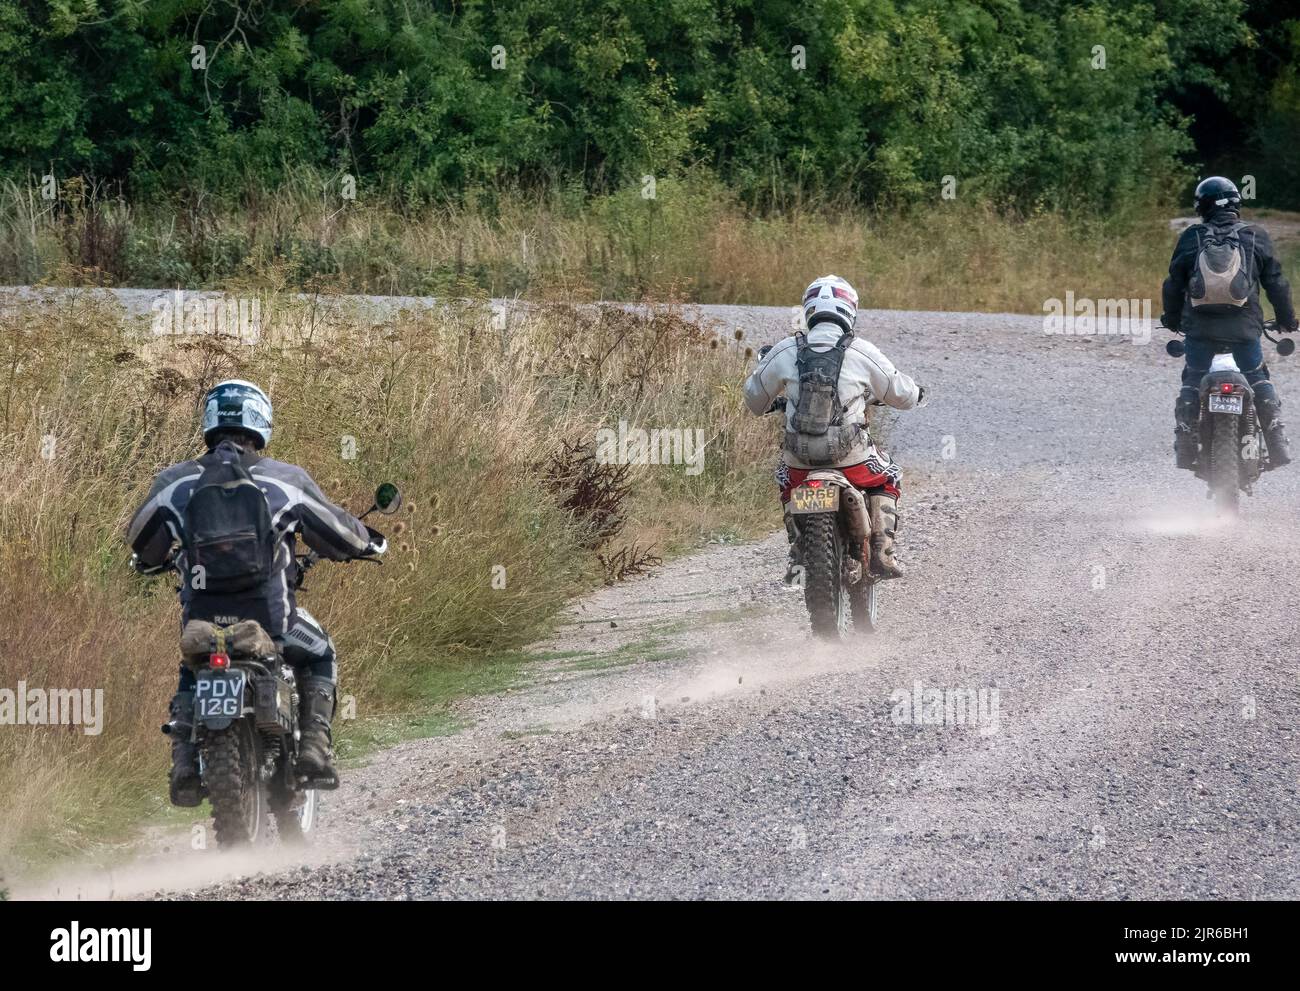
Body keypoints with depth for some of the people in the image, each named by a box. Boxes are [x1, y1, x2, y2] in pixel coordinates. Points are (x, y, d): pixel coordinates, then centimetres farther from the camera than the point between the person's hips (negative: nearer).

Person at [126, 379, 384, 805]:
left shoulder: (175, 481, 3)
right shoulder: (285, 479, 1)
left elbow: (141, 542, 17)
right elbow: (337, 532, 11)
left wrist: (156, 559, 42)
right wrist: (370, 543, 35)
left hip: (202, 617, 2)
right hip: (270, 613, -2)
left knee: (190, 675, 33)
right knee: (320, 658, 29)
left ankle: (185, 763, 10)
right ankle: (314, 746, 8)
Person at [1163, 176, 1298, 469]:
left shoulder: (1190, 238, 3)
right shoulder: (1255, 236, 2)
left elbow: (1174, 283, 8)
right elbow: (1275, 282, 5)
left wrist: (1172, 319, 23)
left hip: (1199, 328, 0)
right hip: (1244, 328, 0)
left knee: (1191, 383, 13)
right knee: (1259, 381, 13)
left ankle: (1184, 450, 6)